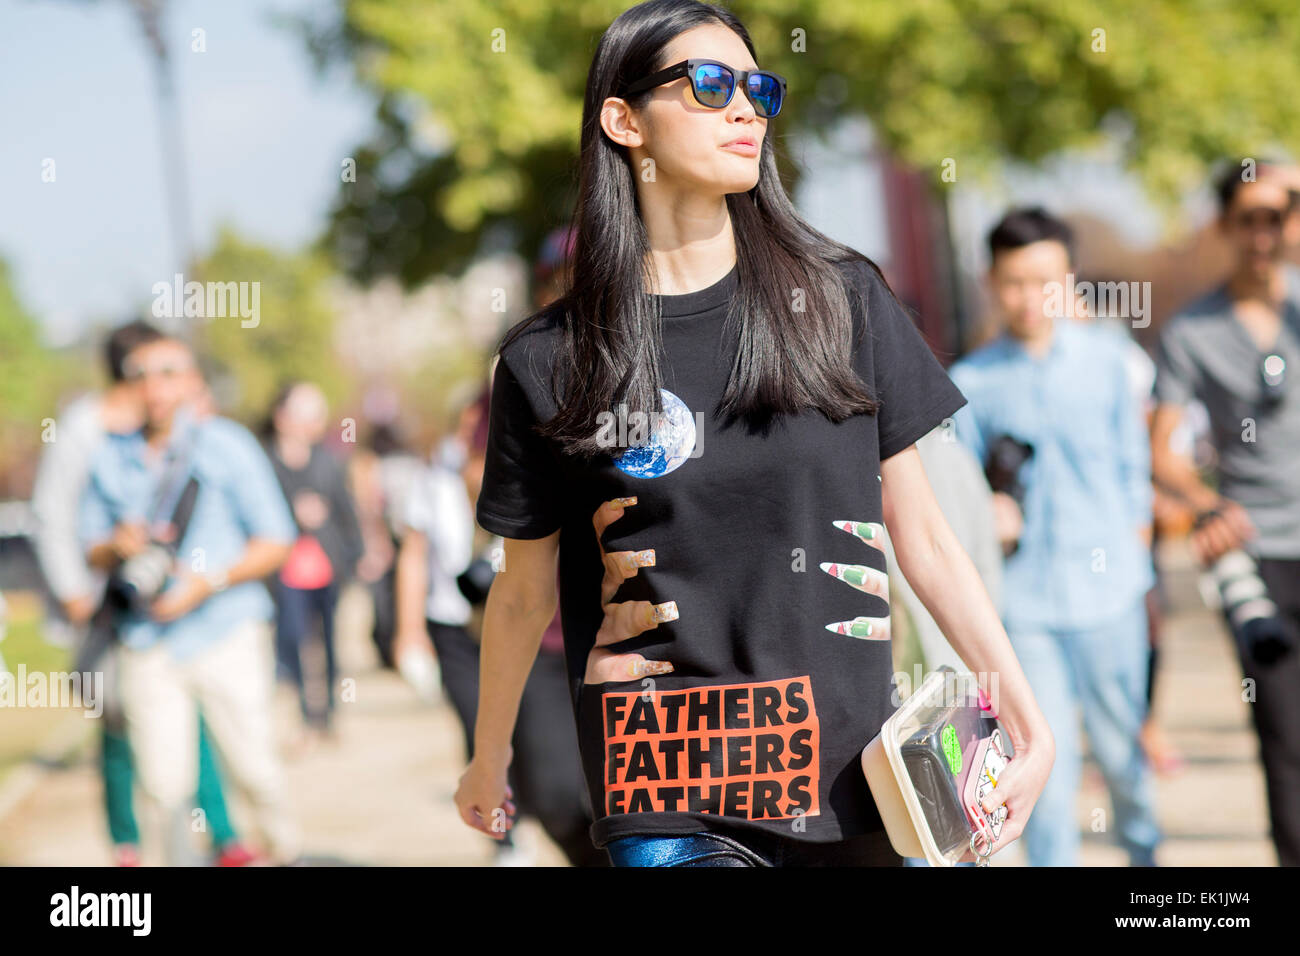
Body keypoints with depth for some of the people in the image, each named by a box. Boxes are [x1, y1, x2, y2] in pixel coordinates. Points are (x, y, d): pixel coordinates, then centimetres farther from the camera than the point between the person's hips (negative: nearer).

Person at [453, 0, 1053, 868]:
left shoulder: (840, 298, 4)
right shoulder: (548, 361, 1)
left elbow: (921, 531, 5)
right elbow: (525, 591, 11)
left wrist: (1021, 709, -1)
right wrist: (489, 759, 19)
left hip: (850, 773, 2)